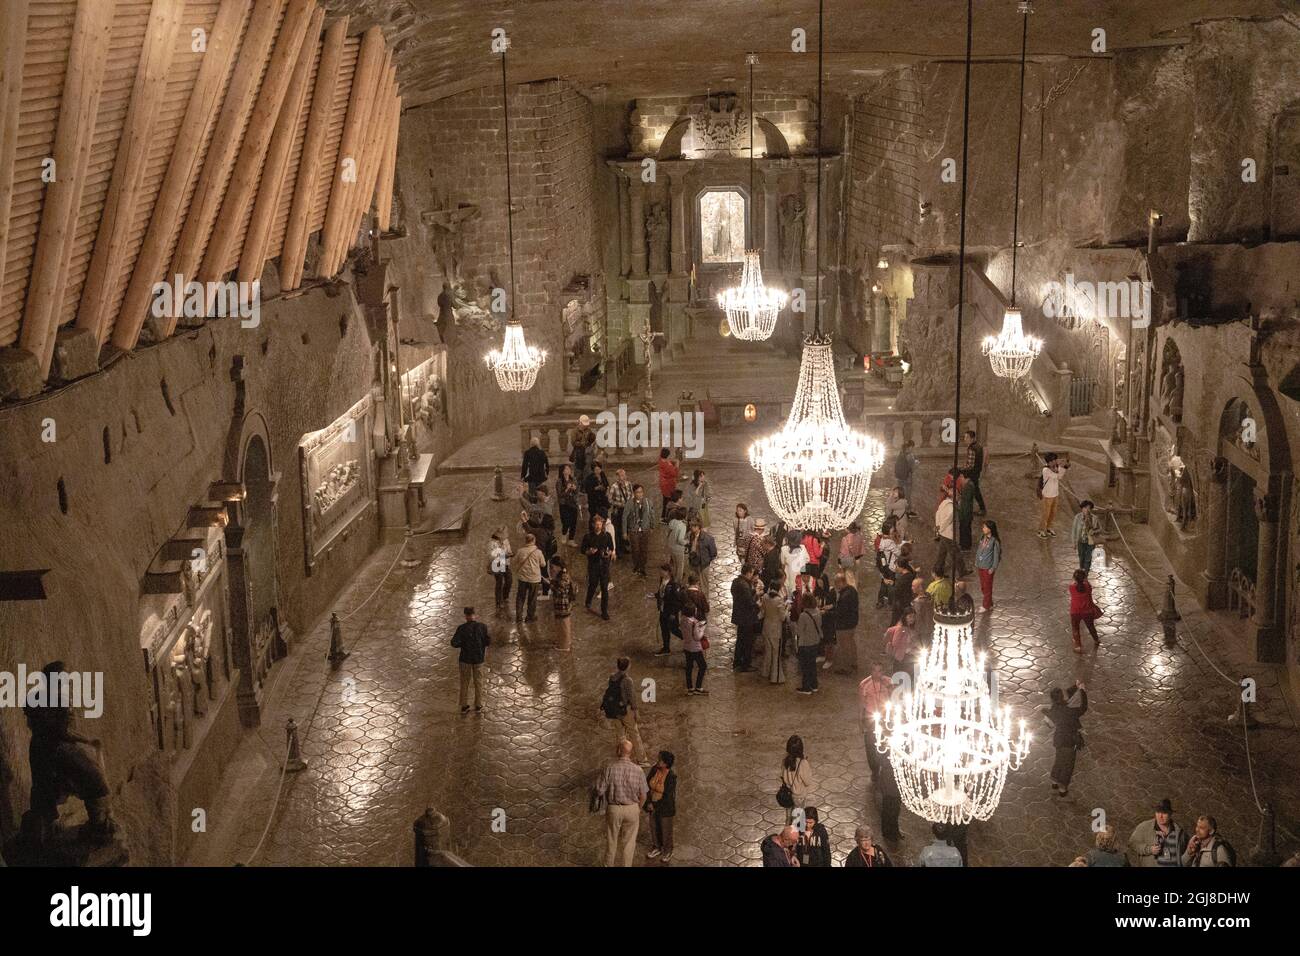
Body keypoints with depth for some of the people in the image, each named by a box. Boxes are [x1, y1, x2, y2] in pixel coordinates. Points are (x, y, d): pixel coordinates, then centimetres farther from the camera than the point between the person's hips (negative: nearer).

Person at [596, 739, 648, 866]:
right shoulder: (637, 770, -10)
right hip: (632, 809, 1)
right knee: (628, 843, 13)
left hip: (613, 808, -1)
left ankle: (609, 864, 32)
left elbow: (601, 790, -12)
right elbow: (643, 795, -4)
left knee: (611, 841, 18)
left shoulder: (610, 767, -16)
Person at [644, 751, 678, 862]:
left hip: (665, 806, -5)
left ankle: (668, 852, 38)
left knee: (666, 829, 15)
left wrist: (655, 806, -17)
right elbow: (647, 785, -7)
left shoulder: (671, 777, -29)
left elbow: (667, 796, -24)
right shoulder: (654, 769, -14)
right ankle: (657, 848, 45)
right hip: (653, 804, 5)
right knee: (654, 827, 22)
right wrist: (649, 802, -16)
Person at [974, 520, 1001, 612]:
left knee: (987, 587, 6)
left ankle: (986, 606, 19)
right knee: (982, 587, 17)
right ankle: (989, 604, 33)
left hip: (988, 568, -7)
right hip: (980, 566, 7)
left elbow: (996, 555, -15)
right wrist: (976, 563, 14)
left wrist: (993, 568, -13)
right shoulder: (983, 537, 0)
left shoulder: (995, 541, -20)